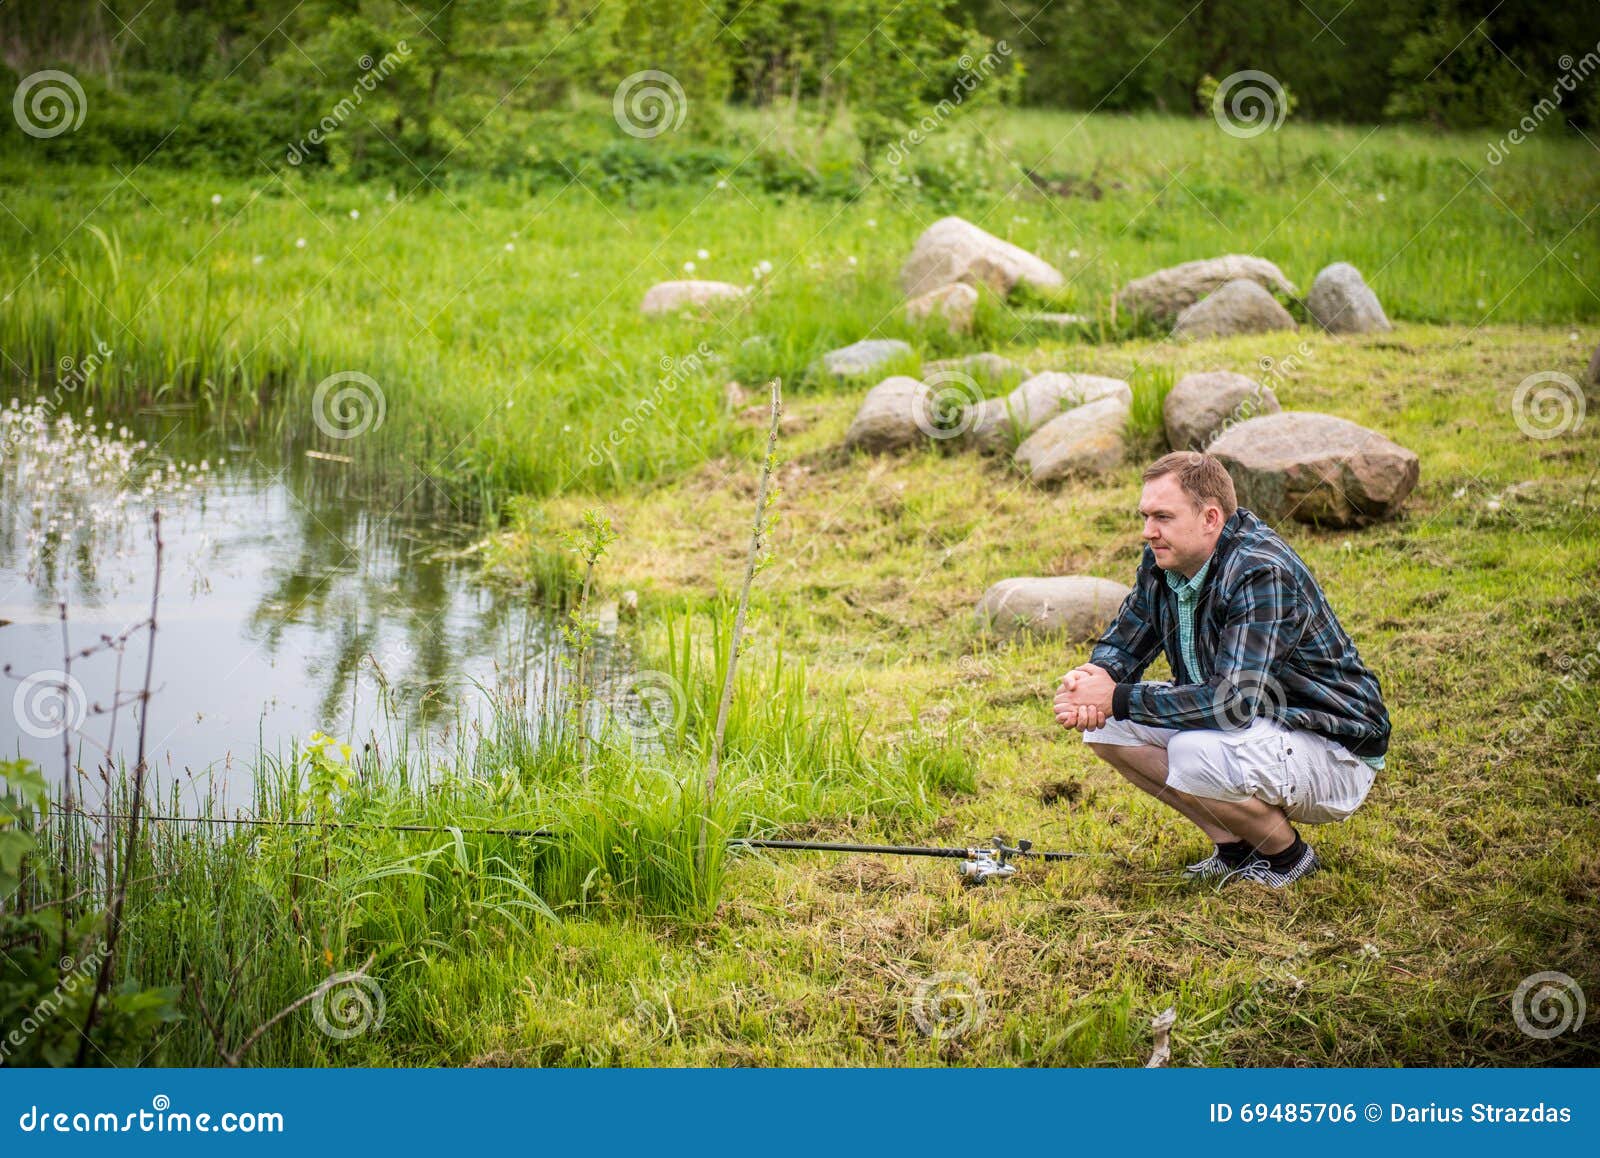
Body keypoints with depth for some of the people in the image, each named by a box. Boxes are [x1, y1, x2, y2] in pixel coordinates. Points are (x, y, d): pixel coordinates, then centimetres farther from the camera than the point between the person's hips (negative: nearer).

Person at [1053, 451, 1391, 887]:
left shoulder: (1261, 574, -27)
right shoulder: (1163, 562, -2)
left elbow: (1232, 703, -34)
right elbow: (1120, 646, 9)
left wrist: (1117, 699, -29)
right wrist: (1097, 678, -17)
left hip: (1335, 755, -9)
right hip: (1248, 725, 9)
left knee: (1196, 754, -35)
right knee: (1107, 725, -4)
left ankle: (1287, 856, -5)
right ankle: (1235, 849, 4)